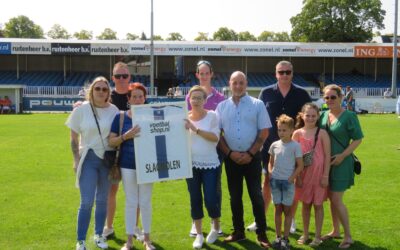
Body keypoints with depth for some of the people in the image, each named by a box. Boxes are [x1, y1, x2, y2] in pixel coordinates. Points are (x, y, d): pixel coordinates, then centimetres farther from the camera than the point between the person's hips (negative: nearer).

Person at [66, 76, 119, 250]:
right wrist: (76, 160, -3)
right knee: (86, 202, -6)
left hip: (107, 159, 2)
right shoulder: (81, 109, -5)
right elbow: (74, 138, 1)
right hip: (88, 159, -2)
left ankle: (99, 235, 27)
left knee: (102, 200, 11)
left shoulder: (113, 110, -1)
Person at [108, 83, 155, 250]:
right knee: (131, 202, 7)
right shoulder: (121, 117, -1)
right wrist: (126, 136, -19)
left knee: (145, 202, 9)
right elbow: (111, 142, -3)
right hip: (128, 165, 0)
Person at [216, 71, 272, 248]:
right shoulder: (222, 106, 5)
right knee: (235, 196, 10)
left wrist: (250, 153, -9)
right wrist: (230, 153, -7)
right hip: (231, 158, 2)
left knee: (256, 195, 0)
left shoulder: (257, 104, -1)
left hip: (252, 157, -2)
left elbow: (264, 132, -3)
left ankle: (261, 233, 9)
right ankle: (238, 231, 22)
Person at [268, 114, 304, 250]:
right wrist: (270, 174, 0)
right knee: (278, 209, 9)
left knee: (287, 210, 3)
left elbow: (300, 166, -5)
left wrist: (291, 178, -12)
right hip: (275, 181, 3)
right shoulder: (274, 145, 5)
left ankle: (285, 238, 10)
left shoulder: (295, 146, -6)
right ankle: (278, 237, 16)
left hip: (288, 182, -3)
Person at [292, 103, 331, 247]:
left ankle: (318, 236, 18)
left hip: (319, 173, -2)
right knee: (305, 204, 13)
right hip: (304, 173, 2)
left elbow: (327, 156, -6)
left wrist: (325, 175, -9)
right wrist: (297, 176, -3)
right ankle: (305, 234, 26)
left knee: (318, 204, 7)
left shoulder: (322, 133, -6)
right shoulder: (297, 133, -1)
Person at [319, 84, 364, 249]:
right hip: (326, 163, 6)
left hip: (341, 163, -6)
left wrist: (342, 155, -16)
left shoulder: (349, 116, -10)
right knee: (331, 198, 14)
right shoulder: (323, 115, 6)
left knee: (337, 200, -6)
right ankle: (335, 231, 29)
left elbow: (358, 139, -9)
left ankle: (348, 236, 7)